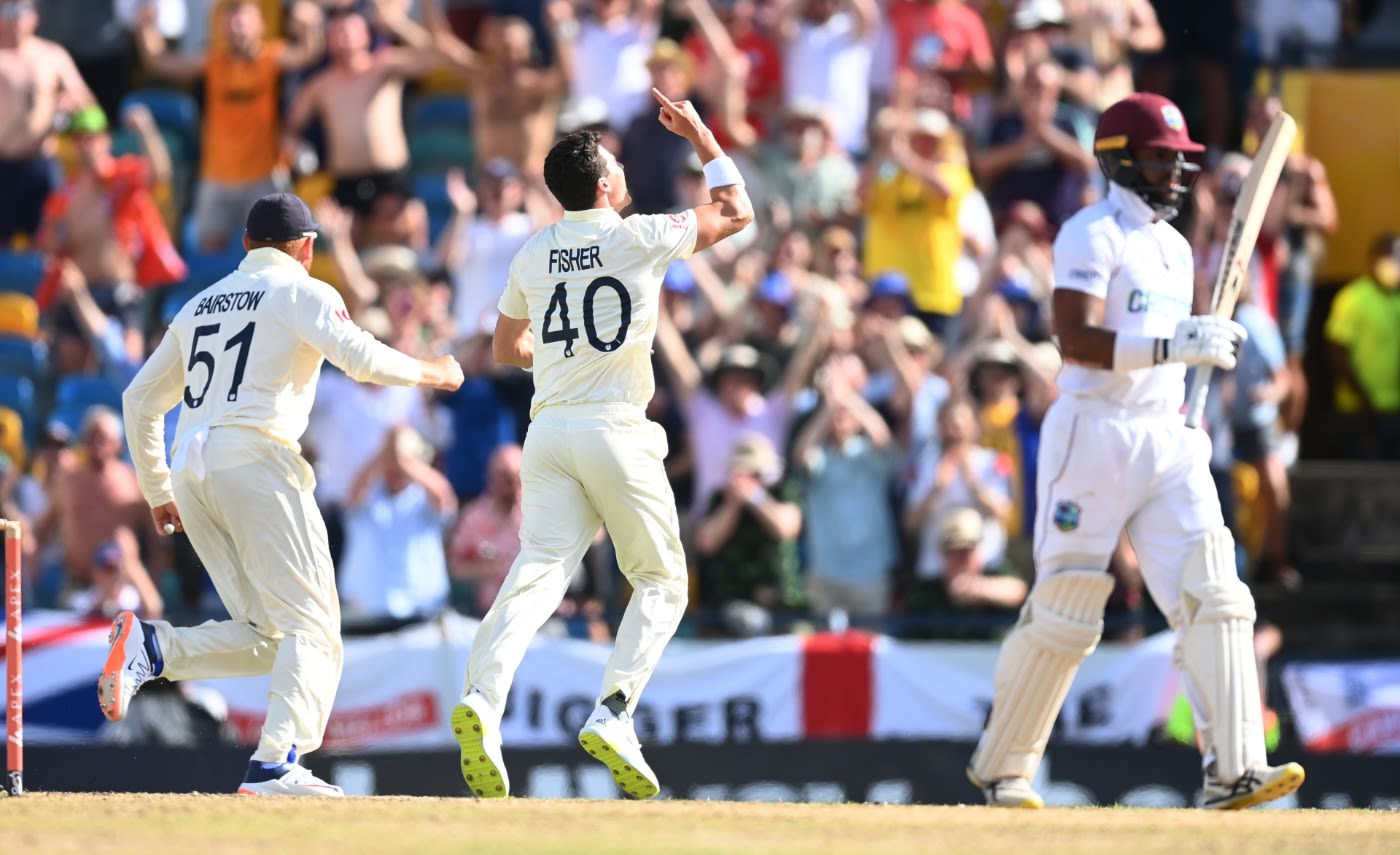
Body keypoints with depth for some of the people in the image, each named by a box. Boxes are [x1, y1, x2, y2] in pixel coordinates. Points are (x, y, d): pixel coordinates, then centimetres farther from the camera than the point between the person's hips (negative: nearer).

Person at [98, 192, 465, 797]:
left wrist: (157, 492, 32)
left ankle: (151, 647, -15)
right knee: (311, 626, -5)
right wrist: (430, 373, 7)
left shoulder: (200, 304, 26)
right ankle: (275, 764, -21)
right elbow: (357, 356, -9)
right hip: (255, 459, -7)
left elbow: (139, 400, 27)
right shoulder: (301, 292, 7)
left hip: (190, 469, 7)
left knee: (266, 638, 8)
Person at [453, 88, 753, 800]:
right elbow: (736, 212, 10)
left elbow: (506, 348, 24)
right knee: (661, 583, 9)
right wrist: (699, 136, 19)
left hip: (549, 432, 4)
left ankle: (484, 696, -34)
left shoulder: (532, 255, 10)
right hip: (617, 432, -4)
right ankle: (613, 715, -10)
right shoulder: (640, 238, -3)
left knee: (539, 571, -8)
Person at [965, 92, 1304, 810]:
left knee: (1213, 595, -9)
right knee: (1064, 610, -1)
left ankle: (1234, 771, -16)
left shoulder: (1173, 247, 19)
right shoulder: (1093, 236, -8)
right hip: (1096, 433, -7)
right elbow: (1076, 340, -20)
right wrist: (1174, 346, -26)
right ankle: (1001, 769, 15)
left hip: (1168, 440, 7)